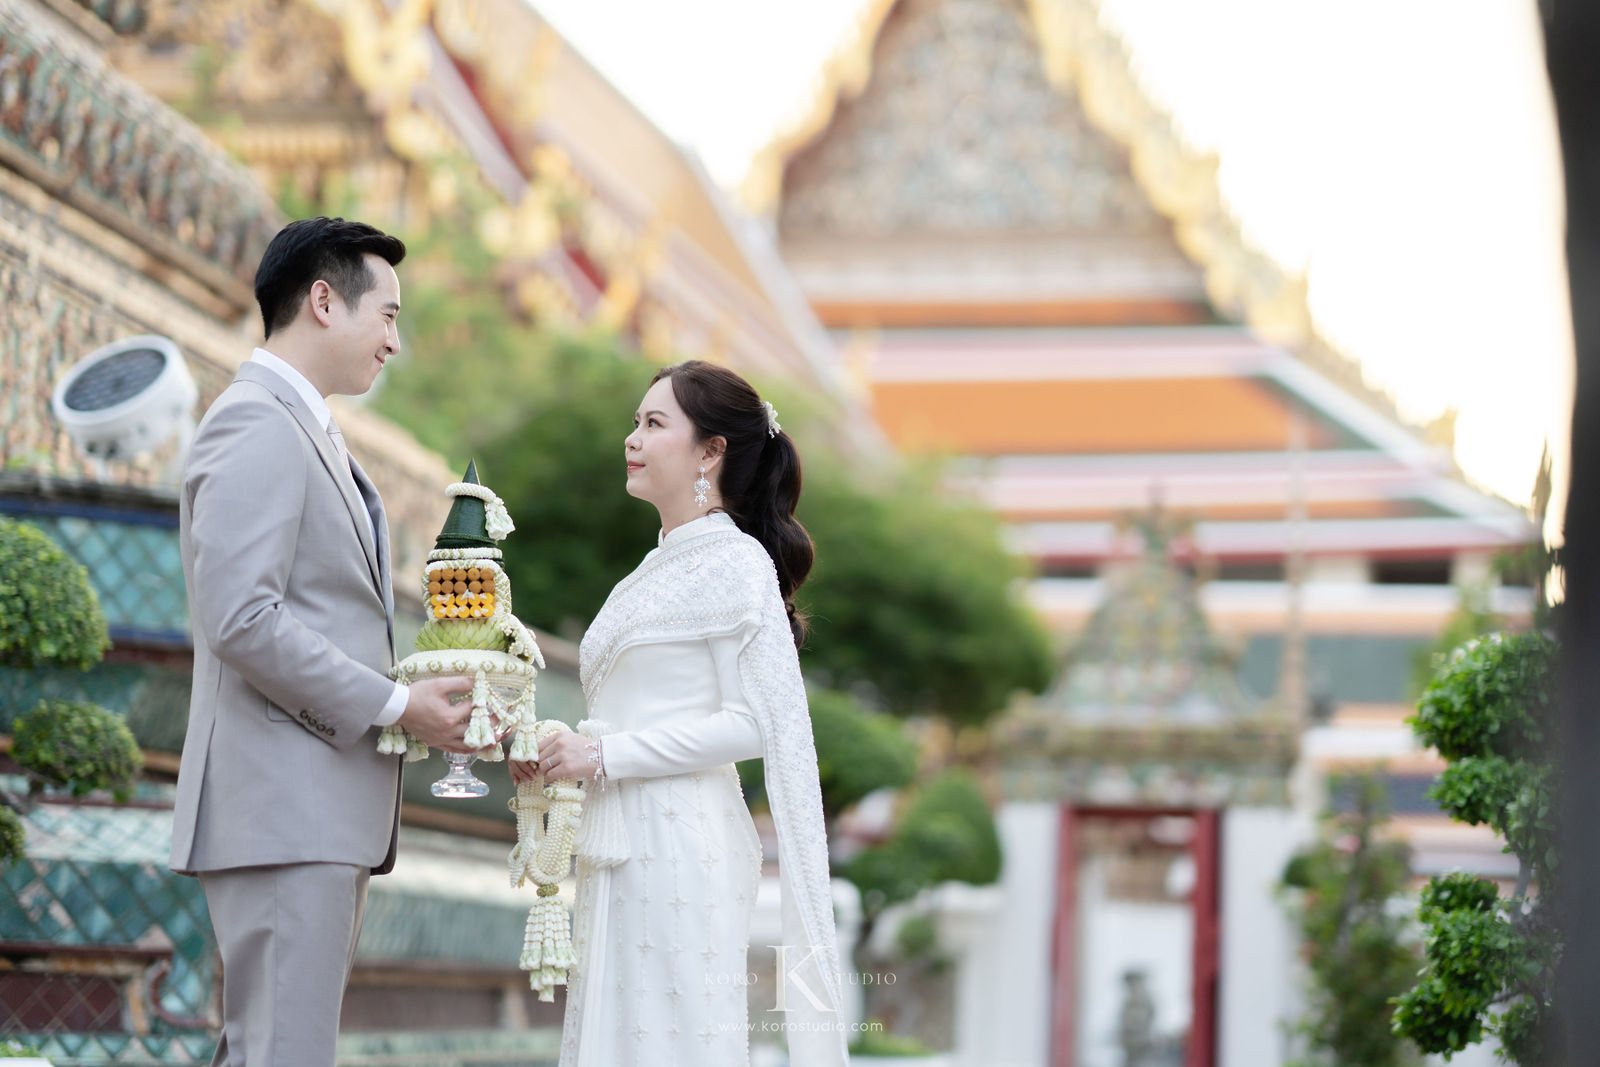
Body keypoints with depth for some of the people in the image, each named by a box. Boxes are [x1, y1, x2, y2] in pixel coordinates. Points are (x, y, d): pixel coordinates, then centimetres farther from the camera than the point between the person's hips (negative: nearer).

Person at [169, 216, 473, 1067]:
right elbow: (239, 618, -20)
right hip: (282, 809, -10)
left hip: (325, 811, 10)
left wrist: (422, 695, 10)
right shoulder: (256, 426, -11)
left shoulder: (307, 429, 21)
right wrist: (392, 705, -16)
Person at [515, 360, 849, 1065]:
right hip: (620, 849, 8)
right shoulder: (657, 568, 20)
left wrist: (602, 755, -14)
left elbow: (754, 723, -15)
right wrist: (558, 752, 7)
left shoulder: (736, 563, -6)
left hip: (680, 848, -8)